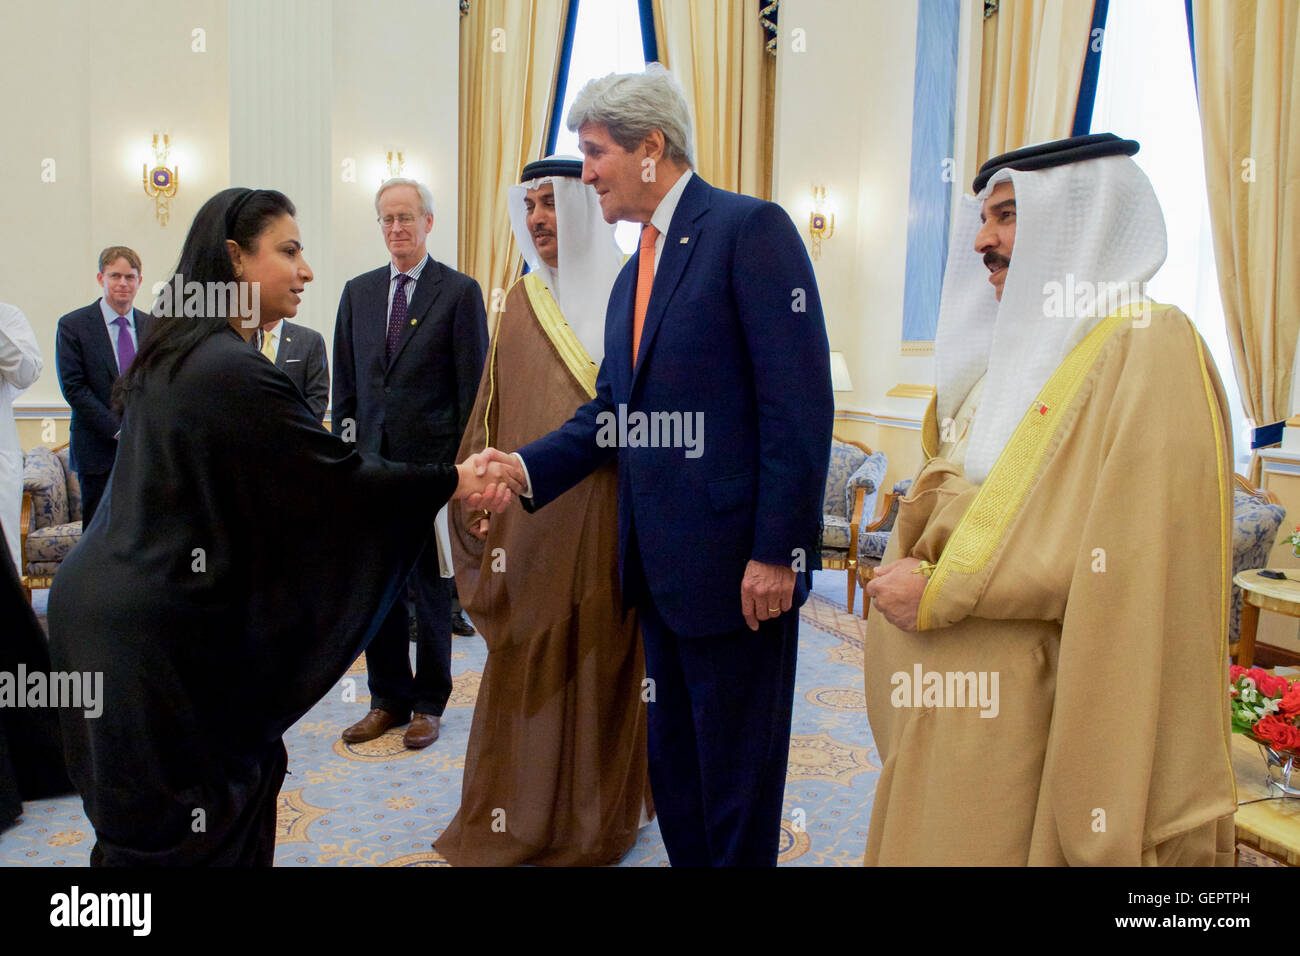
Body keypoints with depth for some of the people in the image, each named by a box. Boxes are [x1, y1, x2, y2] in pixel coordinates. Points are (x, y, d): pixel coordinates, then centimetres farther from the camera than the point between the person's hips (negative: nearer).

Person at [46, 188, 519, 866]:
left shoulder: (174, 354, 9)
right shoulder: (234, 371, -21)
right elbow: (343, 478, -17)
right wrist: (455, 482, -5)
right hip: (157, 630, -9)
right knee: (204, 830, 5)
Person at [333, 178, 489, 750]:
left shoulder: (460, 291, -2)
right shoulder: (357, 293, 12)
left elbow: (472, 385, -5)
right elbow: (345, 382, 14)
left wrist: (462, 463, -10)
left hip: (432, 461, -4)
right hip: (371, 461, 5)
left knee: (432, 586, 6)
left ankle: (428, 702, 20)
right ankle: (388, 698, 25)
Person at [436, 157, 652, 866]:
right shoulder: (521, 302, 11)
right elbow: (494, 404, 12)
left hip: (603, 509, -3)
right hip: (528, 511, 4)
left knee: (597, 654, 6)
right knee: (528, 655, 8)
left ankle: (595, 814, 23)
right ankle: (522, 812, 24)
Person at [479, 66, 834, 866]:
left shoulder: (750, 229, -10)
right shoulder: (634, 274, 17)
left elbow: (799, 402, -17)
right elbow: (611, 410, 16)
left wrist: (777, 551, -20)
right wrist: (529, 467, 0)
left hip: (736, 559, -8)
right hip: (662, 562, 9)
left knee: (735, 780, 5)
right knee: (674, 769, 20)